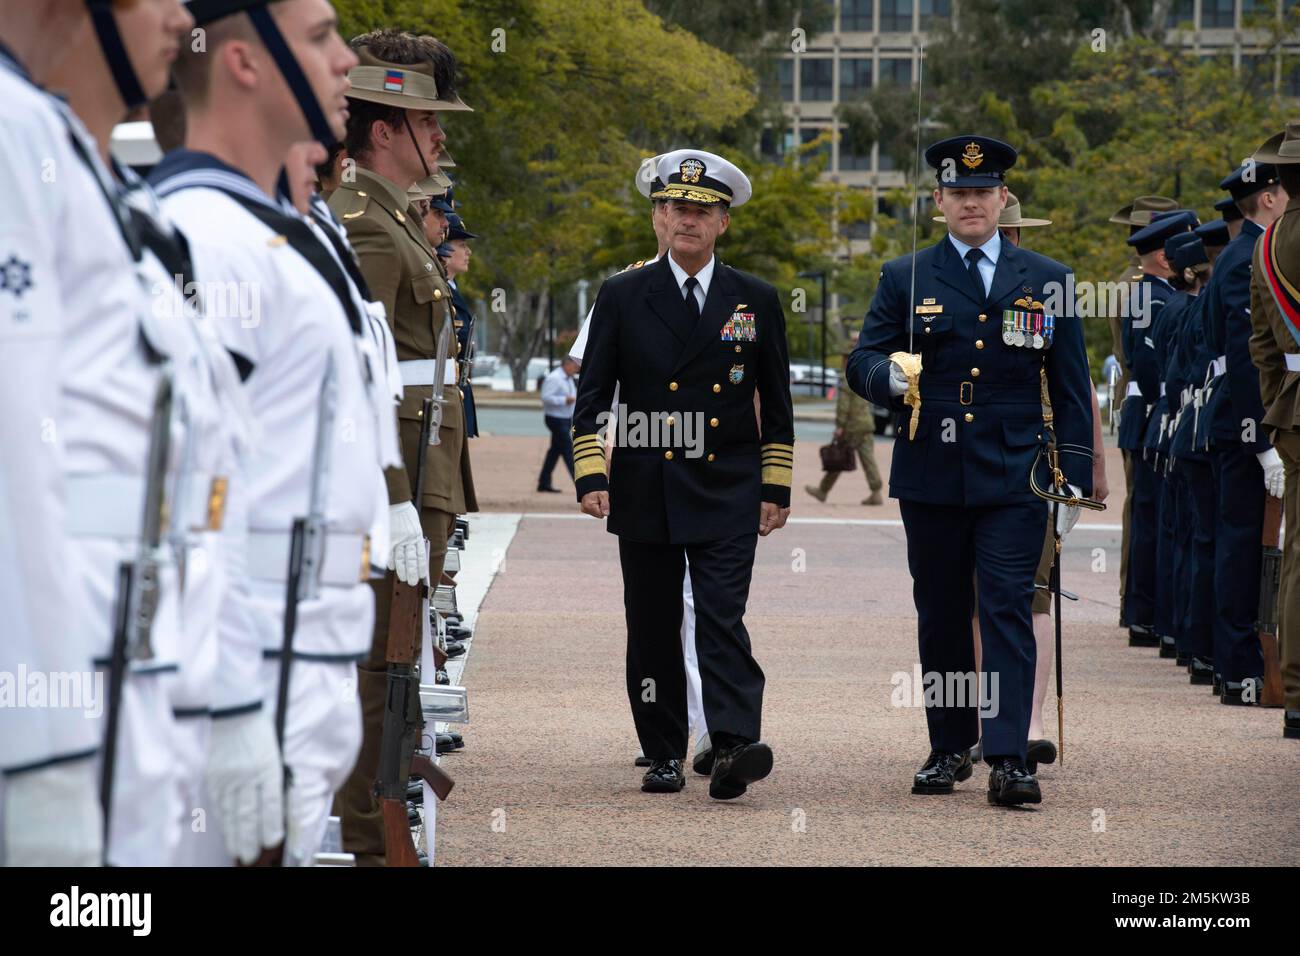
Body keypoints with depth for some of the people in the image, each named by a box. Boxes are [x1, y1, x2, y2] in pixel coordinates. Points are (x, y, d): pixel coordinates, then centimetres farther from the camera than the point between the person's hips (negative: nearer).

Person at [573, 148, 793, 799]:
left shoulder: (757, 302, 6)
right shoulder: (622, 298, 4)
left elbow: (776, 403, 11)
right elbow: (593, 396, 4)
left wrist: (776, 488, 6)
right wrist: (590, 477, -7)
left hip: (728, 495, -1)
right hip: (645, 494, 1)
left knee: (723, 621, -14)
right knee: (653, 629, 6)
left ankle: (733, 748, -24)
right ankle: (664, 756, 15)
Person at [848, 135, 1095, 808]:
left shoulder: (1047, 282, 8)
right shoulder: (905, 279, 8)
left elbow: (1071, 389, 9)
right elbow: (862, 361, 2)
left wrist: (1075, 475, 1)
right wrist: (889, 376, -22)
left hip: (1013, 480, -1)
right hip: (930, 477, 1)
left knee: (1008, 612, -9)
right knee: (941, 615, 9)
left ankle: (1008, 759, -14)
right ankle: (949, 749, 21)